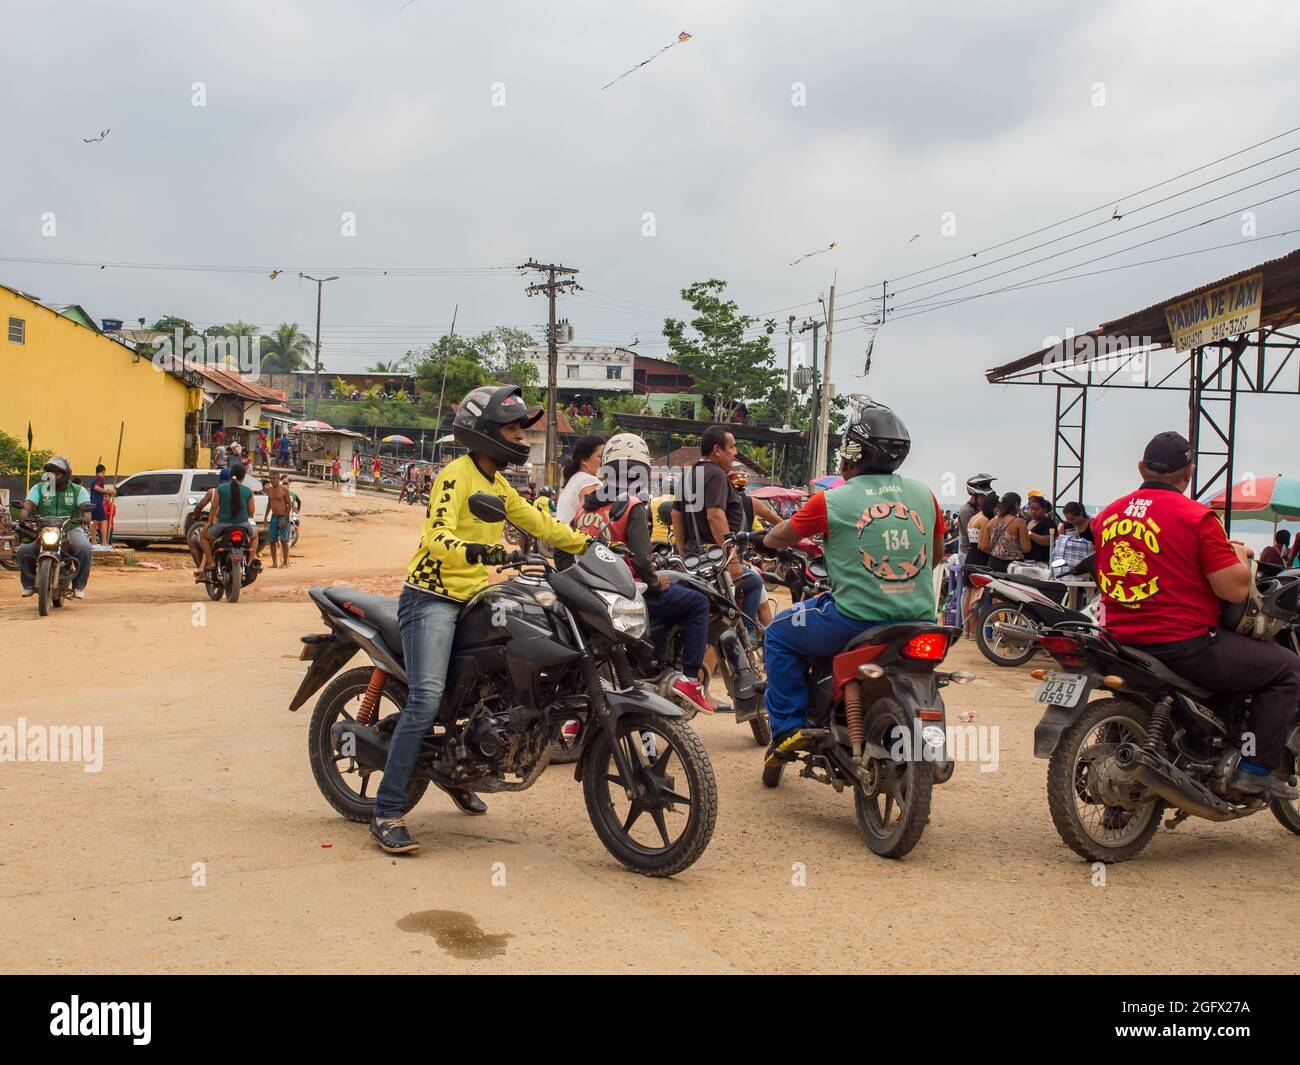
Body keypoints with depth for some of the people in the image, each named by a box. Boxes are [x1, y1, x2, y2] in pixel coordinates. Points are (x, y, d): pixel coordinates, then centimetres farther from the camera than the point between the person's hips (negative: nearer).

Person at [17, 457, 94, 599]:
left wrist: (86, 515, -32)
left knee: (85, 549, -32)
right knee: (24, 550, -25)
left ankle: (79, 586, -15)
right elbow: (30, 502, -5)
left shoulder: (78, 490, 9)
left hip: (71, 528, -1)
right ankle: (29, 584, -2)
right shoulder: (39, 488, 12)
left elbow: (85, 504, -8)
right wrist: (25, 512, -28)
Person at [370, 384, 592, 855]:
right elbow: (437, 538, -24)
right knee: (426, 701, -21)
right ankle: (387, 813, -16)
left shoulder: (498, 484, 18)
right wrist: (475, 551, -43)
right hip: (432, 598, -9)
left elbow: (536, 523, 26)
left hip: (473, 597, 9)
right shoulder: (457, 474, -11)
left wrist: (587, 545, 23)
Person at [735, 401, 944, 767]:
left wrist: (758, 538, 33)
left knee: (780, 634, 18)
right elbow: (936, 555, 20)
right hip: (918, 621, 5)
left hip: (857, 620, -5)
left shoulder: (832, 501, -5)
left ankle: (787, 728, 13)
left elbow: (780, 537, 10)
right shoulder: (924, 494, 6)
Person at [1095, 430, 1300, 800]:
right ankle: (1258, 768, 4)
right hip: (1187, 648, -7)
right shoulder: (1196, 517, -13)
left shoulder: (1106, 516, 6)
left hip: (1122, 643, 7)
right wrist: (1240, 557, 8)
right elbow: (1235, 589, -14)